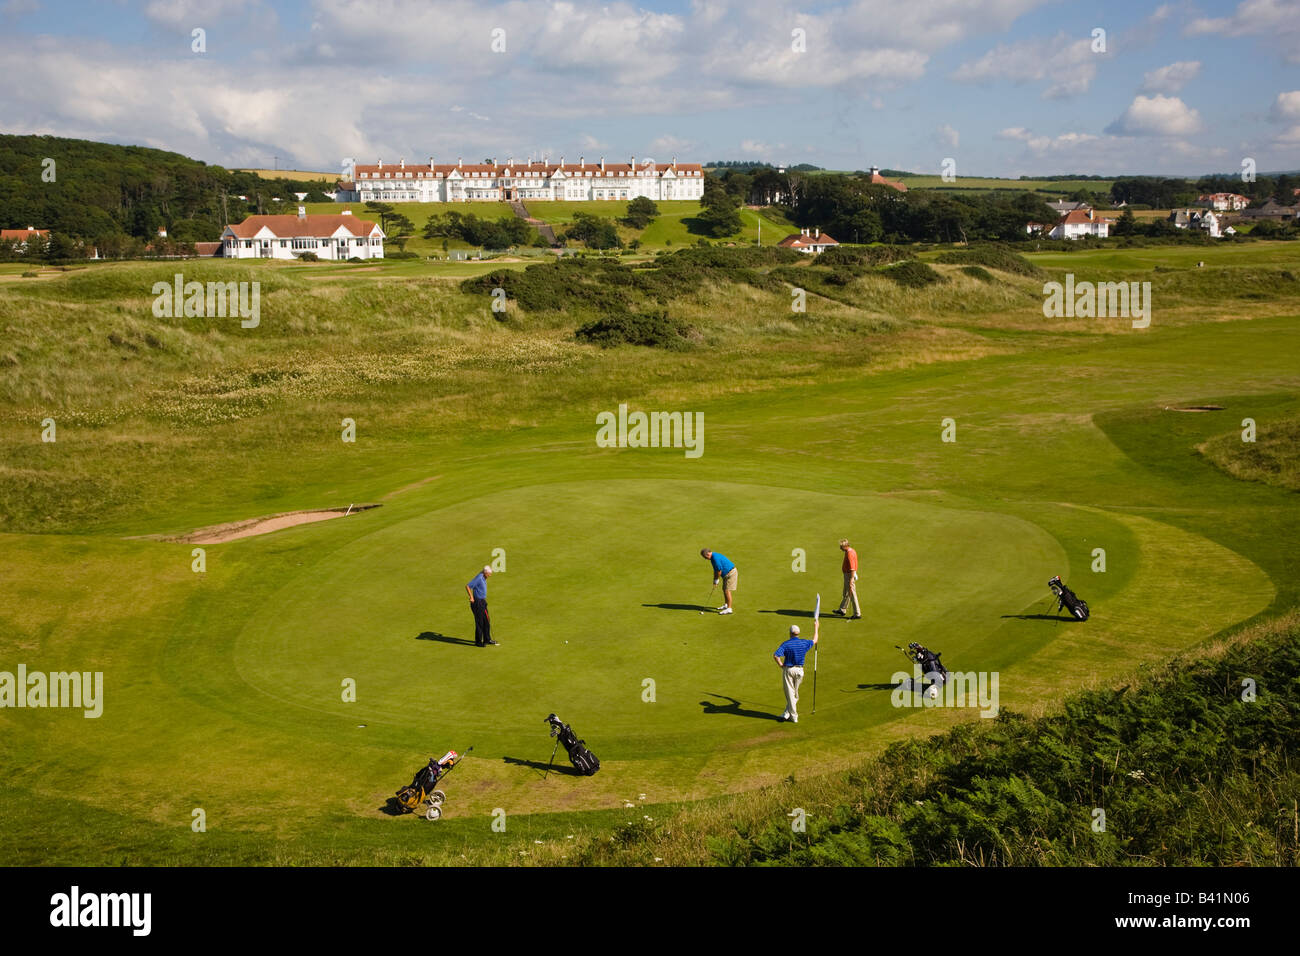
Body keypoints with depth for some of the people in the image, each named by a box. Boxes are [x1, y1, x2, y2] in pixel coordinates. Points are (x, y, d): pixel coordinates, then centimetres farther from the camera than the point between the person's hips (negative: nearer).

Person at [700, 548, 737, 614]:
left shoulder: (715, 558, -25)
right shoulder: (713, 557, 8)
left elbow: (719, 570, -22)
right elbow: (715, 569, 16)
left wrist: (716, 580, -9)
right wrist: (714, 580, 11)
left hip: (731, 573, -10)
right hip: (727, 574, 10)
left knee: (727, 590, -12)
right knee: (724, 589, 19)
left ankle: (729, 609, -12)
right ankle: (726, 605, 33)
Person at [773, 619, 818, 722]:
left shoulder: (786, 644, -13)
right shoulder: (804, 643, -4)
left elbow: (776, 656, -24)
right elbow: (814, 641, 18)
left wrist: (781, 665, -8)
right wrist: (816, 628, 28)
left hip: (788, 670, -3)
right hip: (799, 670, 3)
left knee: (790, 693, 5)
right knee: (795, 693, 16)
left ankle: (794, 716, 8)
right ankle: (787, 713, 17)